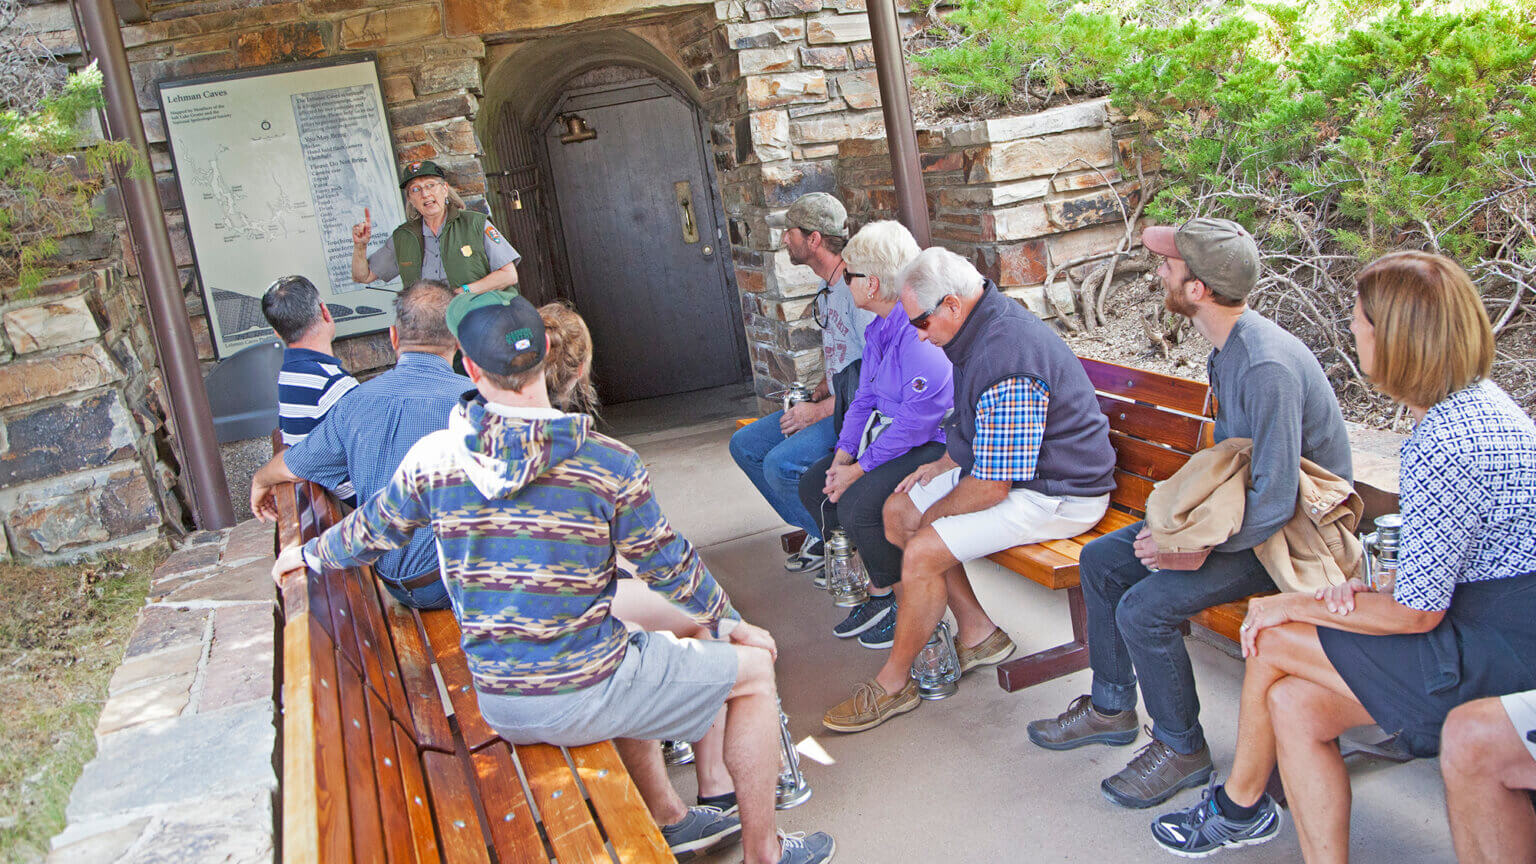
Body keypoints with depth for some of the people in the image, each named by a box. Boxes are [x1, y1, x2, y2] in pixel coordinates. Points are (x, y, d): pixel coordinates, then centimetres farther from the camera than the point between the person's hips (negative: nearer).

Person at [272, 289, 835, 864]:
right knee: (754, 667, 13)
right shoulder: (608, 463, -17)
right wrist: (729, 624, 14)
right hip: (582, 700, -5)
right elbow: (669, 568, -6)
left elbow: (370, 531, 11)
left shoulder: (433, 457, -7)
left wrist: (307, 555, 34)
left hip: (496, 706, 6)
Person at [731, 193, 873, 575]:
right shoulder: (827, 289, 12)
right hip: (834, 401, 10)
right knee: (745, 444, 5)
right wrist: (818, 392, 6)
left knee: (781, 463, -26)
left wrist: (822, 410, -21)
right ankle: (816, 532, 9)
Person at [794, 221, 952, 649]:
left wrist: (861, 469, -19)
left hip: (936, 446, -11)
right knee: (813, 486, 4)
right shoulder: (879, 328, 8)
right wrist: (844, 454, -1)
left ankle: (903, 600, -2)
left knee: (858, 503, -28)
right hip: (890, 434, 11)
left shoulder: (922, 332, -25)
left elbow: (916, 420, -26)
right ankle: (878, 590, 10)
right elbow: (865, 397, 13)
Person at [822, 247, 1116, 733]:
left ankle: (893, 683, 1)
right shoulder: (982, 325, 4)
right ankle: (976, 633, 14)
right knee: (898, 511, 8)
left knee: (923, 553, -20)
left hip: (1056, 496, -11)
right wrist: (943, 464, 8)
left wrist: (936, 512, -9)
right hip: (1006, 468, 11)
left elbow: (990, 488, -26)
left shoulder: (1005, 360, -30)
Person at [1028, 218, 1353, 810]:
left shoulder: (1269, 367, -30)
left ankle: (1182, 749, 2)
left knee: (1144, 609, -21)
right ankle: (1111, 709, 22)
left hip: (1289, 533, -10)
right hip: (1243, 508, 10)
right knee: (1101, 560, 6)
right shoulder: (1229, 348, 2)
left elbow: (1275, 503, -31)